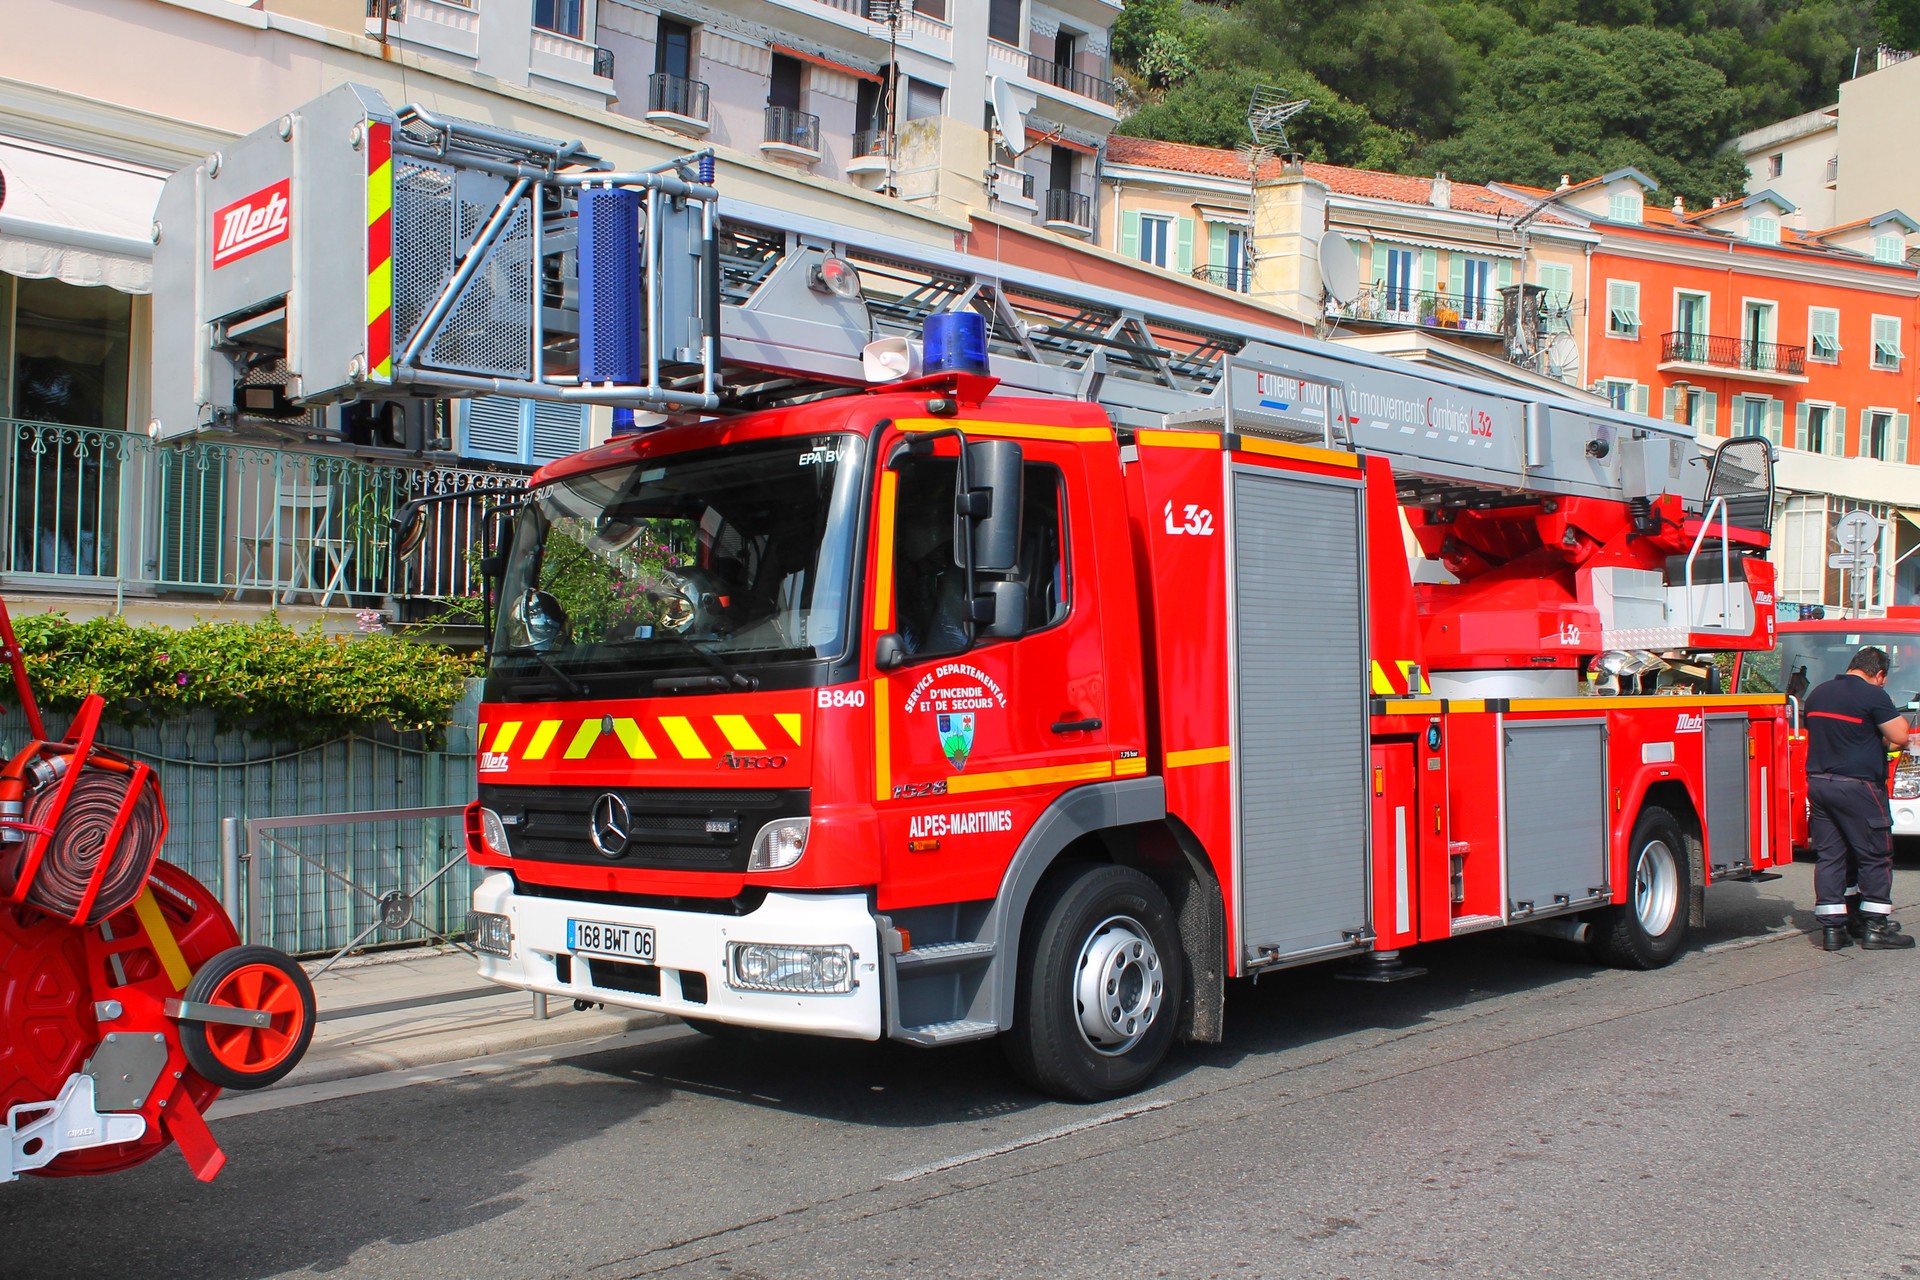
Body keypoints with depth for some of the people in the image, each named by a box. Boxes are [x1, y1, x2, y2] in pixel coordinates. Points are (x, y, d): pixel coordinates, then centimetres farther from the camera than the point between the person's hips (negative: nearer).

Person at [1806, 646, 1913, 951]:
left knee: (1829, 856, 8)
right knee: (1875, 857, 4)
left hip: (1818, 782, 7)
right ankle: (1875, 927, 6)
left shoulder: (1817, 693, 13)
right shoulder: (1873, 695, -10)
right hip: (1857, 786, -7)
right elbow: (1899, 736, -13)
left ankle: (1832, 927, 8)